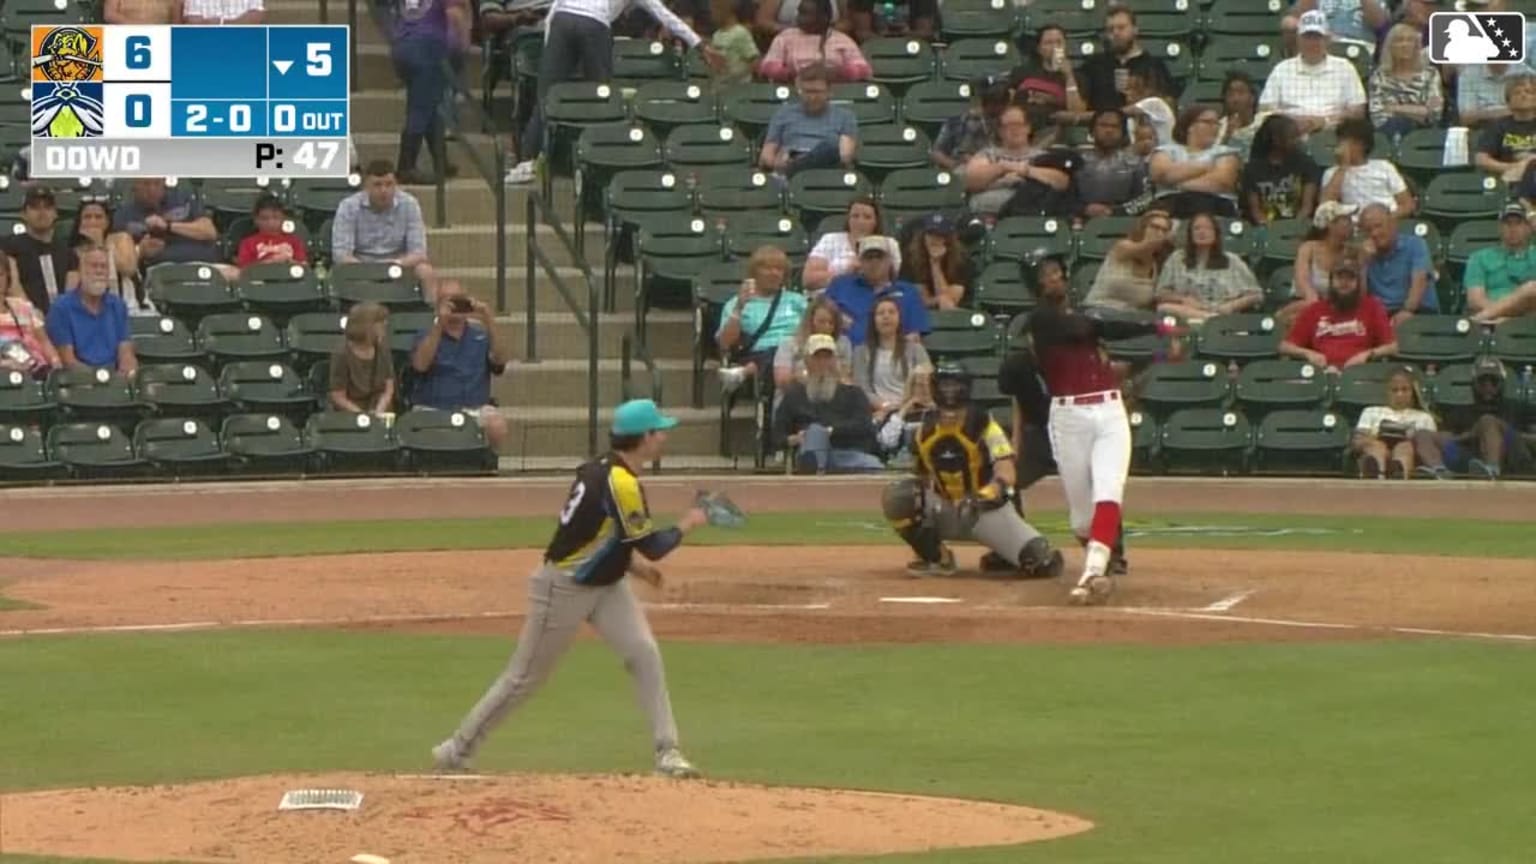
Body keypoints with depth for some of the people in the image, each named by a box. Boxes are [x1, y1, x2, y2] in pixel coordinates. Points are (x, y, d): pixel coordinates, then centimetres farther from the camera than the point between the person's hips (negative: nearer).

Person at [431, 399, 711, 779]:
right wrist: (687, 525, -7)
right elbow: (652, 547, -23)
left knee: (644, 653, -8)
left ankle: (667, 752, -6)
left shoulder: (605, 469, 2)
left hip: (605, 584, 9)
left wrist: (631, 564, 9)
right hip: (564, 588, -9)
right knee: (524, 677, 3)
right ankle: (458, 749, 17)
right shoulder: (620, 483, -27)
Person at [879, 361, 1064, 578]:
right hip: (947, 513, 3)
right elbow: (922, 478, 14)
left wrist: (982, 496, -47)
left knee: (1043, 564, -22)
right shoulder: (926, 431, -2)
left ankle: (1004, 554, 14)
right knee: (896, 496, -25)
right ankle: (936, 559, -6)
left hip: (989, 511, -3)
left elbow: (1008, 474, -30)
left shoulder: (982, 425, -17)